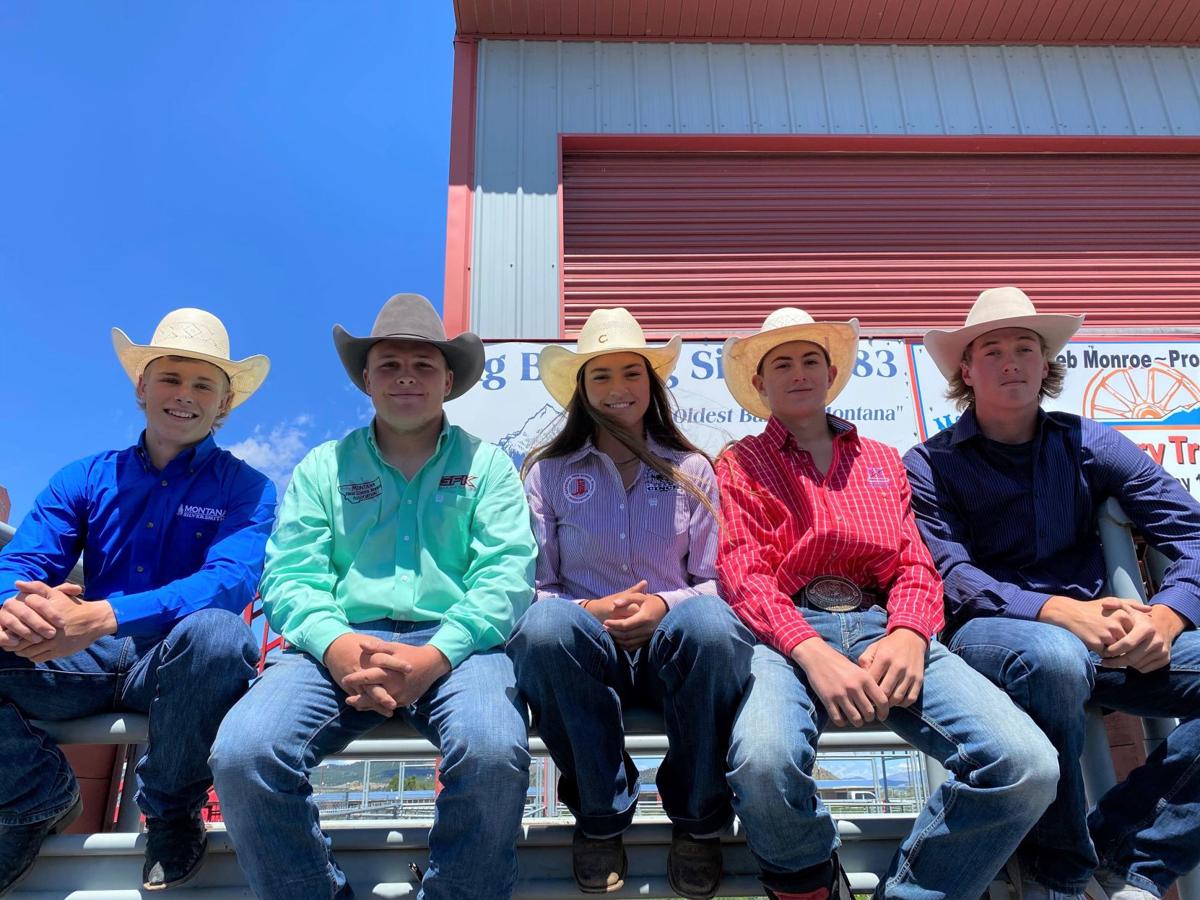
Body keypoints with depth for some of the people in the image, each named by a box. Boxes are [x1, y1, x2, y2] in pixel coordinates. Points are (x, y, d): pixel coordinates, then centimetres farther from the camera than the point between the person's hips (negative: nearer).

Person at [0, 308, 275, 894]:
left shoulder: (244, 489, -1)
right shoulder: (85, 478, 10)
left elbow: (230, 581, -18)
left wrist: (105, 617, -34)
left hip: (178, 667, -3)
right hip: (85, 662, 3)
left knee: (216, 631, -37)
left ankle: (171, 807, -8)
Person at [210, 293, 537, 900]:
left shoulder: (486, 463, 13)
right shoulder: (323, 466, 18)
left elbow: (506, 578, 1)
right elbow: (290, 576, 6)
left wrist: (434, 656, -17)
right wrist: (338, 646, -16)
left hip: (456, 644, -1)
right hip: (341, 642, 2)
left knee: (494, 753, -32)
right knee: (241, 754, -25)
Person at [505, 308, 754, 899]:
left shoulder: (692, 471, 12)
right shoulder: (549, 472, 9)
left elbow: (713, 582, 8)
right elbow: (532, 587, 5)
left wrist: (664, 605, -13)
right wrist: (590, 611, -15)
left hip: (670, 647, 1)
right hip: (588, 649, 0)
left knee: (710, 623, -35)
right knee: (544, 625, -36)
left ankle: (698, 819, -9)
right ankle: (600, 814, -11)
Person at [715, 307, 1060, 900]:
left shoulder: (882, 460, 27)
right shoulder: (740, 464, 16)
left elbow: (914, 563, 15)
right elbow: (743, 574, 2)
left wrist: (906, 634, -9)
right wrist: (812, 651, -18)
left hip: (881, 625, 3)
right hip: (786, 630, -3)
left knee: (1028, 766, -22)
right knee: (763, 760, -37)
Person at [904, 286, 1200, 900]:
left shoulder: (1088, 445, 12)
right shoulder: (932, 464, 2)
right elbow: (951, 579, -10)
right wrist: (1058, 611, -25)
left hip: (1096, 635, 4)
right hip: (985, 633, -4)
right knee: (1053, 657, -37)